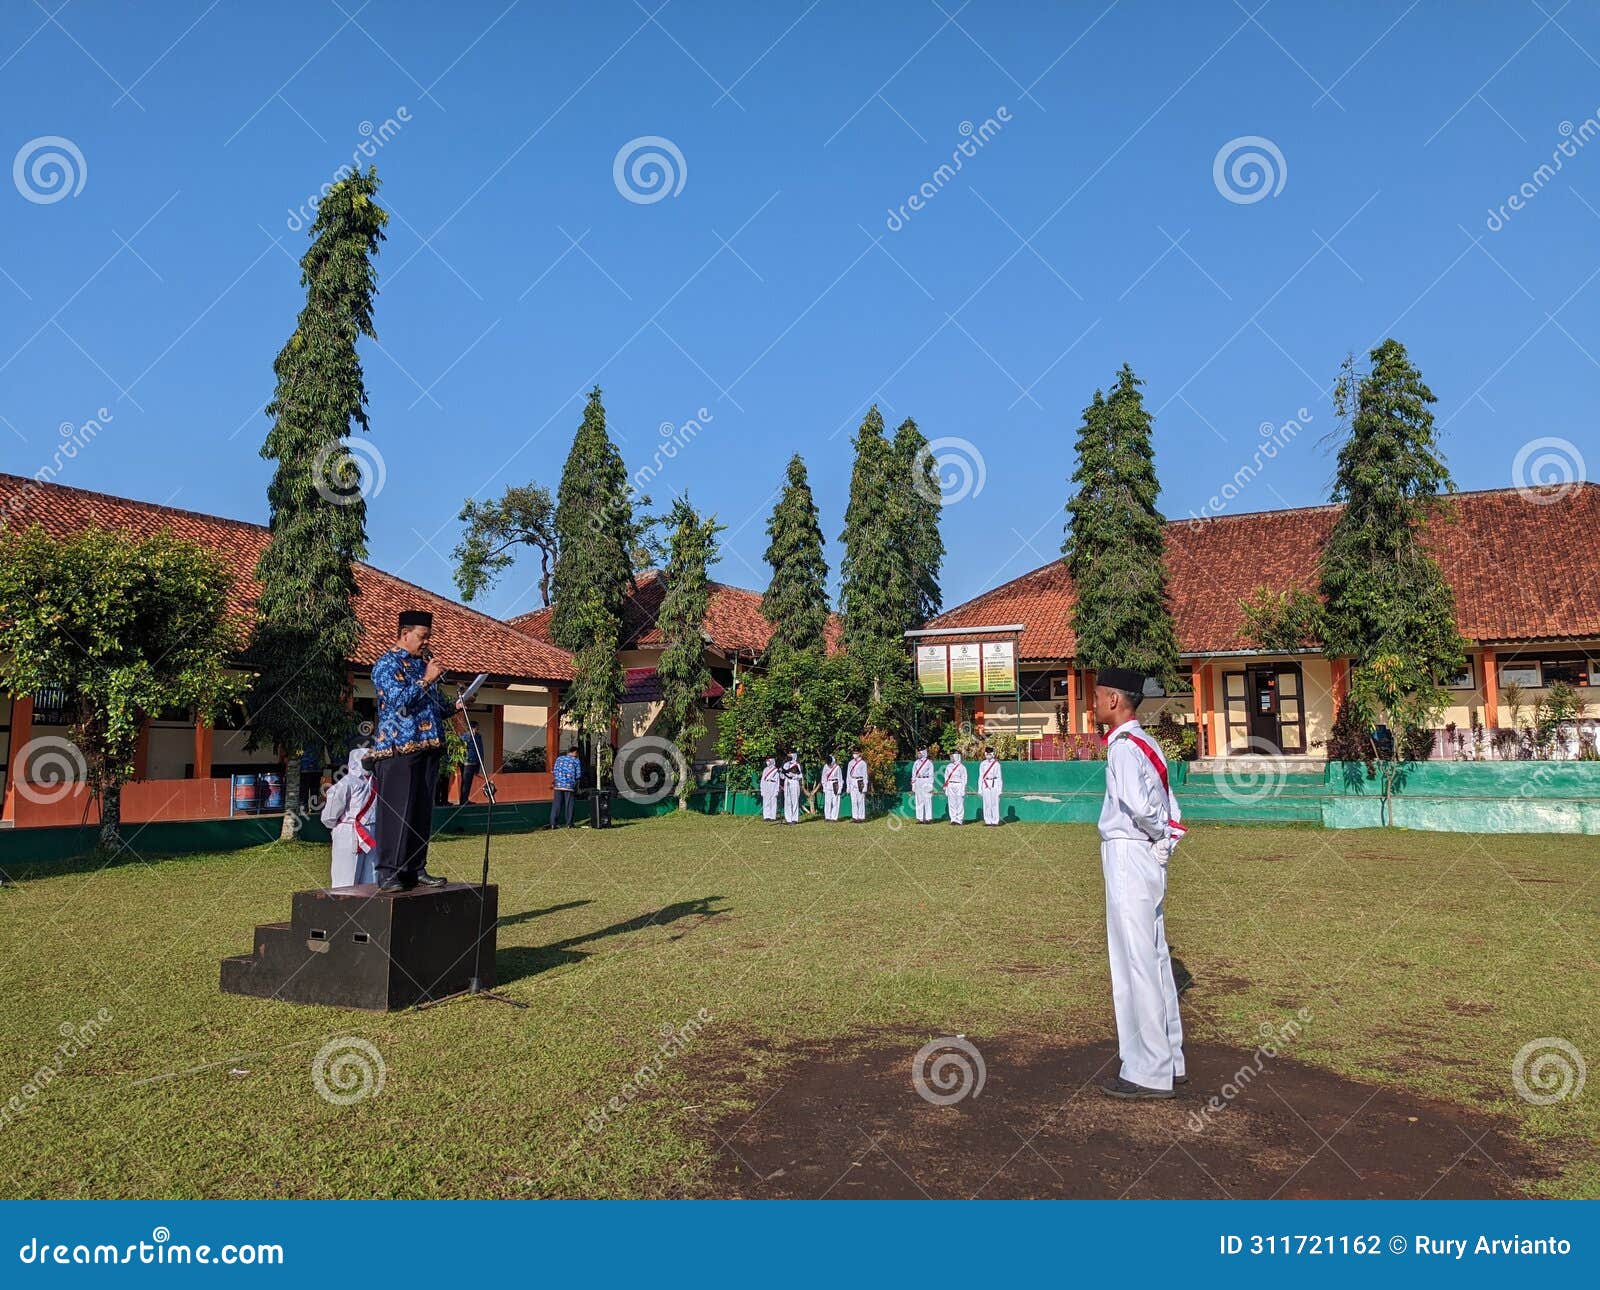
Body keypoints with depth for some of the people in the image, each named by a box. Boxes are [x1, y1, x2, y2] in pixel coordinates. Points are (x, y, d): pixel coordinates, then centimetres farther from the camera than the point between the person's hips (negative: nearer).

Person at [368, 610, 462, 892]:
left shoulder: (424, 662, 20)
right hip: (398, 749, -8)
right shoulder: (387, 664, -3)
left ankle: (415, 869, 16)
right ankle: (388, 874, -4)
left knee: (422, 813, 9)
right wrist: (426, 680, -15)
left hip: (427, 748, 8)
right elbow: (400, 702, -16)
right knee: (395, 812, -8)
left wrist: (454, 706, 10)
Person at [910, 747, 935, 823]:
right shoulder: (916, 763, 14)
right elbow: (913, 774, 16)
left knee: (927, 800, -6)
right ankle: (920, 818, 8)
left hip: (926, 782, -5)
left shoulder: (929, 762, -1)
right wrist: (913, 786, 11)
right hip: (917, 782, 5)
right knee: (919, 801, 4)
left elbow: (931, 775, -3)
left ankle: (929, 818, -3)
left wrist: (930, 786, -9)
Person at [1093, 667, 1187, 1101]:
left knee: (1135, 964, -4)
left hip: (1128, 854, -10)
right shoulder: (1145, 744, 16)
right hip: (1148, 857, 10)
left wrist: (1158, 835, -11)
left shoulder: (1125, 745, -14)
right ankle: (1169, 1062, 25)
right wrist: (1166, 837, 5)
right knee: (1154, 960, 15)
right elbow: (1172, 812, 17)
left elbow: (1139, 805, -29)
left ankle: (1148, 1073, 3)